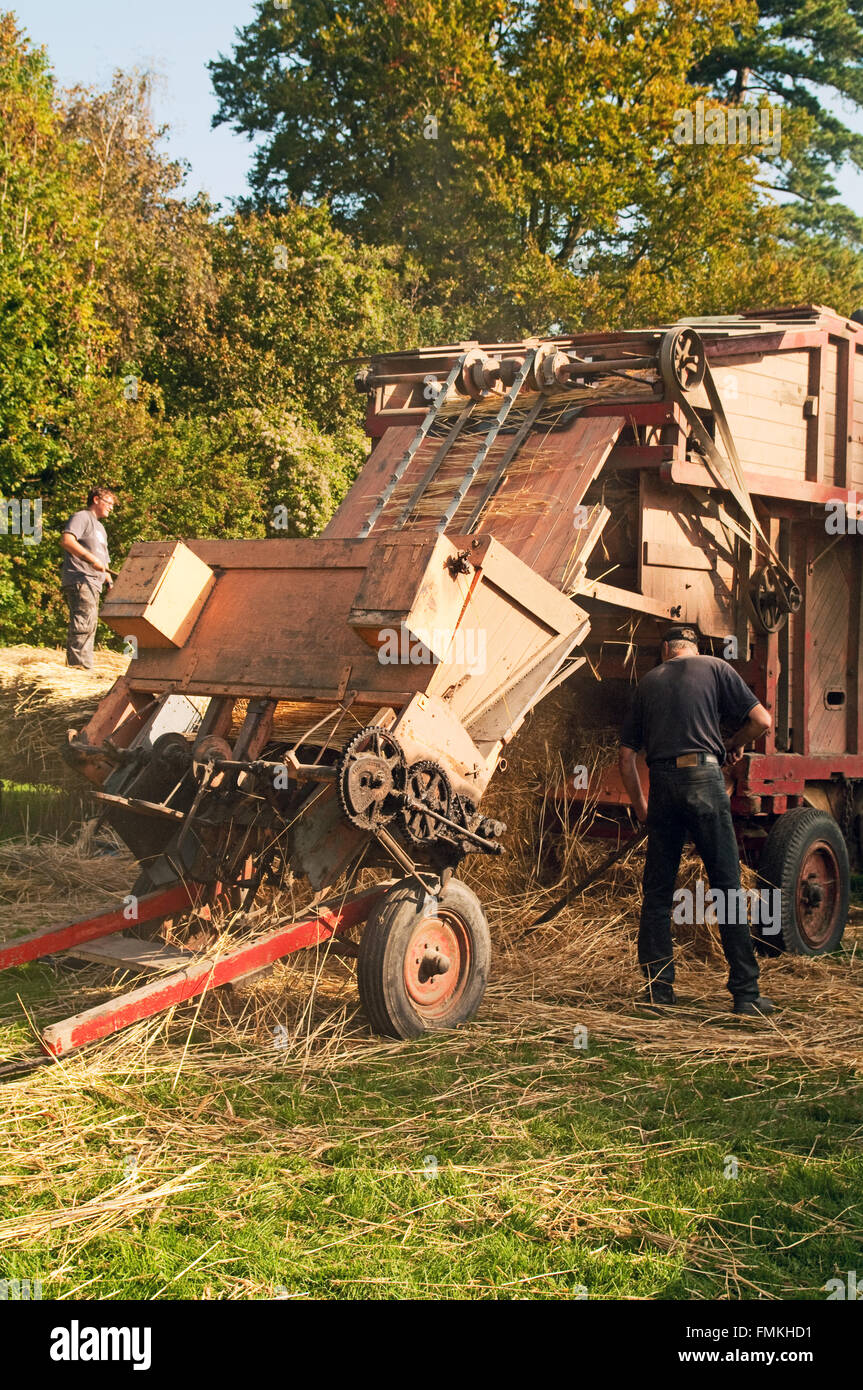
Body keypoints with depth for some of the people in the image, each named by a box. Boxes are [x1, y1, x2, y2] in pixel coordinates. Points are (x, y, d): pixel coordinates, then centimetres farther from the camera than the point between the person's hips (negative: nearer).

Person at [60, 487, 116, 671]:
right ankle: (80, 665, -23)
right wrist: (91, 559, -23)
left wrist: (109, 581, 18)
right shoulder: (81, 518, 0)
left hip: (93, 584, 10)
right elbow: (66, 540, -18)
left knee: (89, 628, 8)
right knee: (84, 624, -19)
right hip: (80, 581, -10)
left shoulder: (100, 528, 30)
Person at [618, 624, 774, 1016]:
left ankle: (657, 988, 11)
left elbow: (626, 756, 16)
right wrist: (733, 744, 21)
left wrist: (640, 806, 25)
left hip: (662, 783, 3)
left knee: (657, 891, 10)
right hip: (705, 778, -2)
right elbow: (761, 721, 1)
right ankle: (746, 992, 1)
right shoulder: (716, 669, 9)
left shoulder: (649, 682, 17)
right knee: (727, 887, 1)